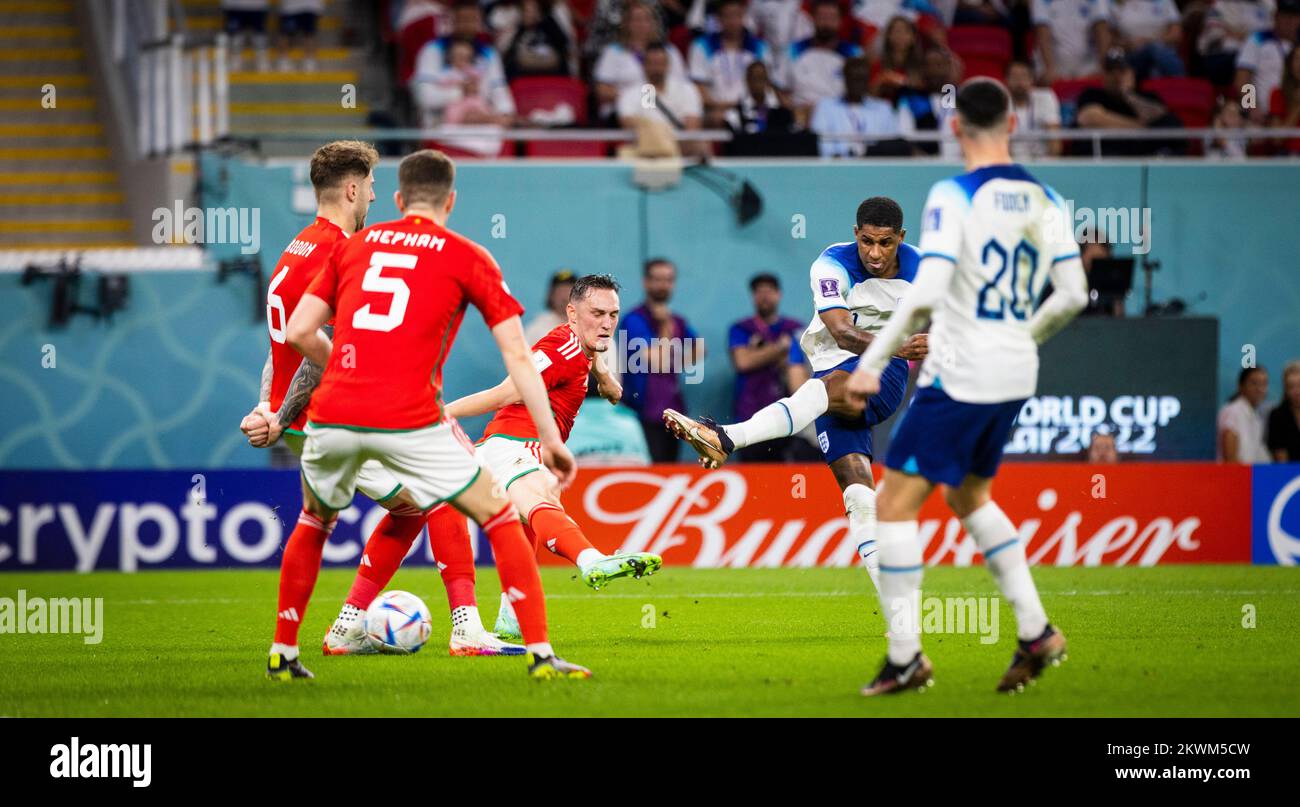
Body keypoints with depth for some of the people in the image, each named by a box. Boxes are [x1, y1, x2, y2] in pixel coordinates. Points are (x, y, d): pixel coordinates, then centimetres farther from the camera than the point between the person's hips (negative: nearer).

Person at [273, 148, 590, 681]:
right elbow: (518, 357, 5)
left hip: (333, 416, 3)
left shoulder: (353, 246, 18)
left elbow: (298, 332, 13)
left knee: (315, 522, 30)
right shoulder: (467, 258, 10)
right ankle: (540, 654, -1)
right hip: (409, 422, -3)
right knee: (500, 518, 9)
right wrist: (552, 440, 7)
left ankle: (283, 656, 29)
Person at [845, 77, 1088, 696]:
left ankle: (905, 656, -4)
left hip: (958, 377, -7)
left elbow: (925, 294, -23)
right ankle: (1035, 632, 19)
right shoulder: (1045, 200, 5)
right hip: (1015, 377, 7)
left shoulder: (954, 197, -14)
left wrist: (873, 361, -16)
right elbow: (1073, 296, 8)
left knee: (894, 506, 1)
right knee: (969, 497, 26)